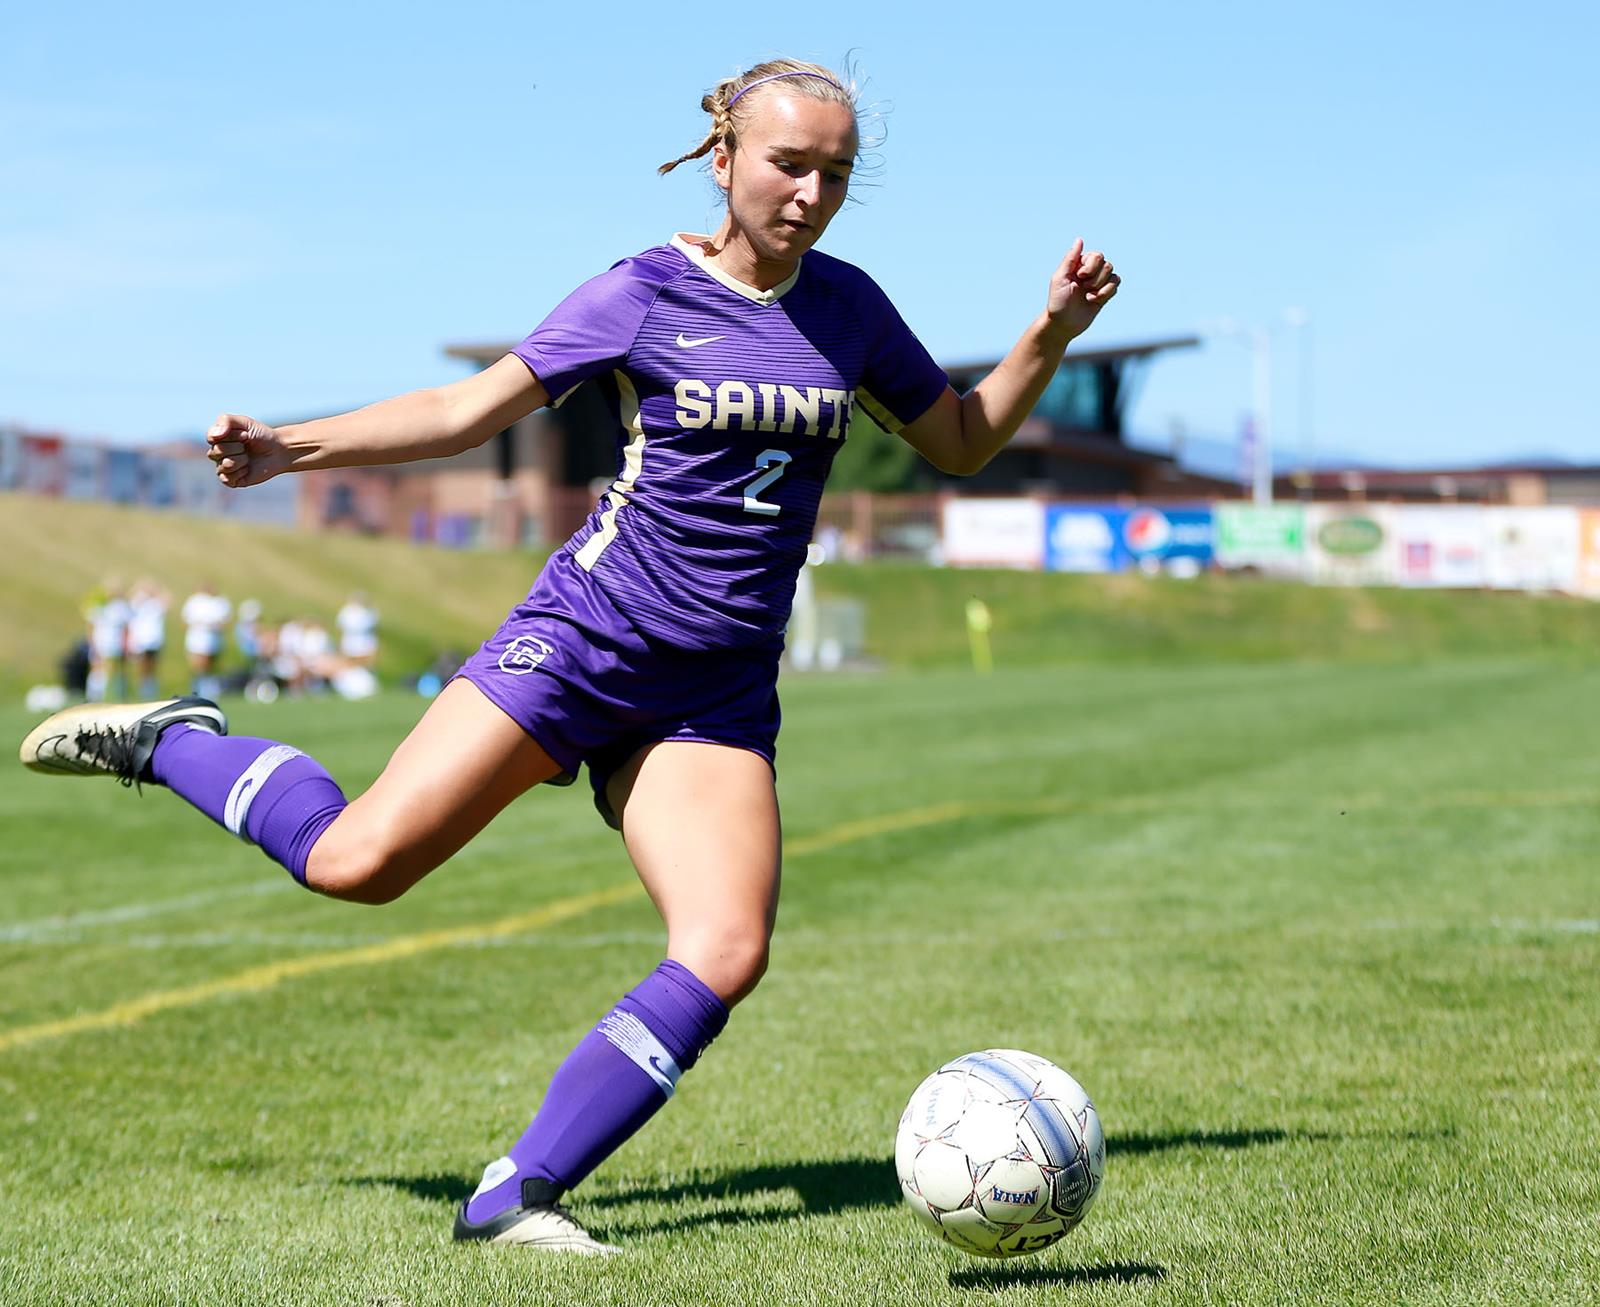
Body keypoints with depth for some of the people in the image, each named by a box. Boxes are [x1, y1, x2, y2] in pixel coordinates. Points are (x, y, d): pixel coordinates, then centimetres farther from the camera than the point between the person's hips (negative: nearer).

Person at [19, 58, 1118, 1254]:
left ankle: (520, 1196, -10)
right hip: (584, 641, -4)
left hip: (720, 695, 4)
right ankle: (171, 743, 15)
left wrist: (1051, 337, 5)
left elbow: (960, 443, 20)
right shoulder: (642, 296, -3)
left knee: (727, 955, -17)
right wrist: (293, 447, -10)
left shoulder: (848, 307, 9)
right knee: (356, 861, -13)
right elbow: (469, 411, 0)